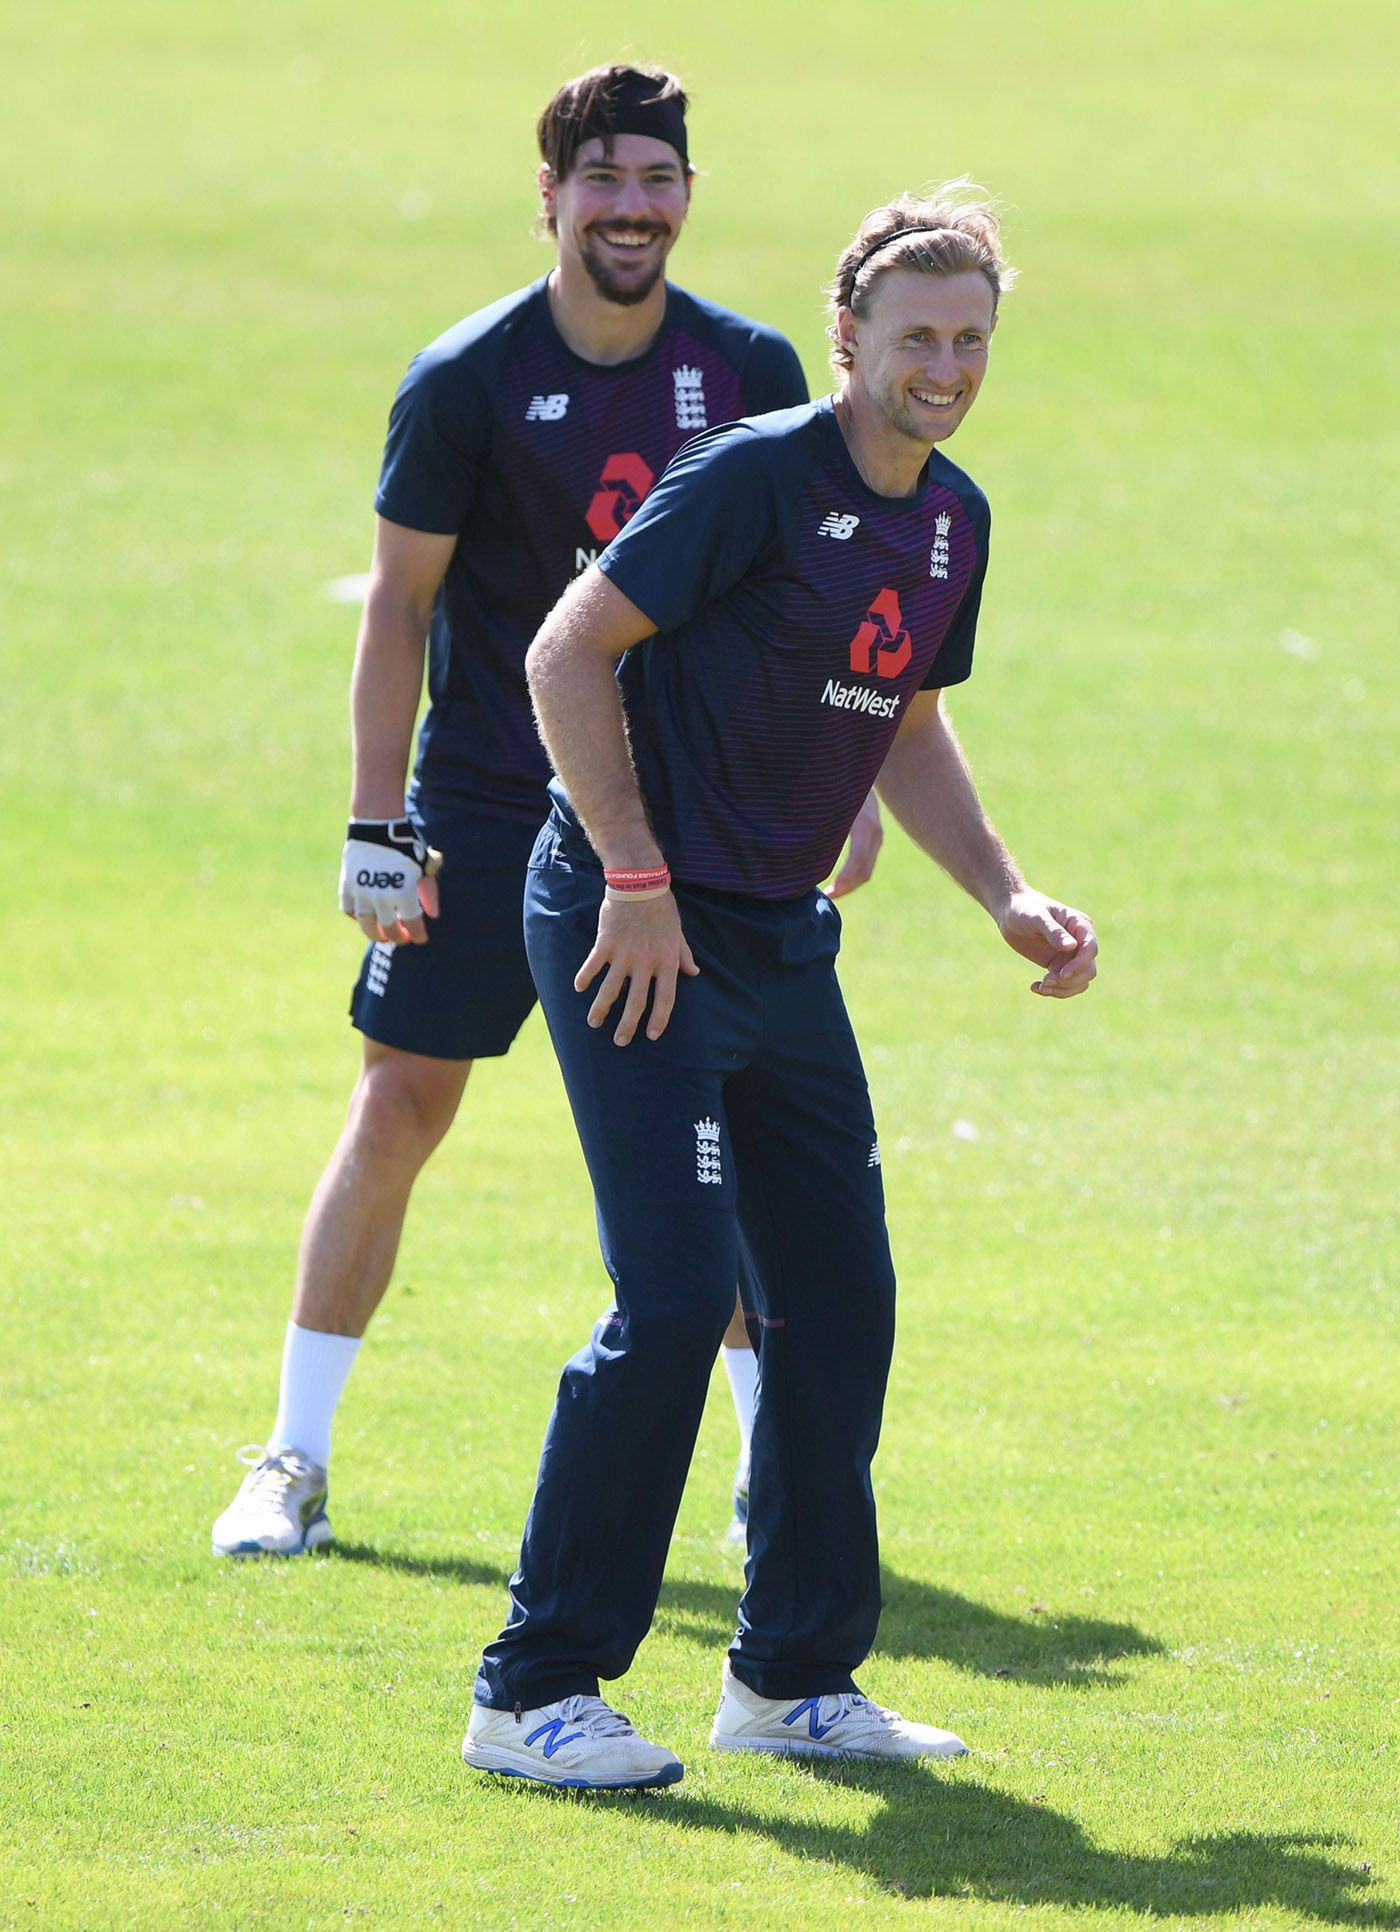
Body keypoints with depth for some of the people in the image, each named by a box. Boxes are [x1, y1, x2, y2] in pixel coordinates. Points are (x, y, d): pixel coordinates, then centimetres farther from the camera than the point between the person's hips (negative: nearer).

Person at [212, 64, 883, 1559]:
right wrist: (378, 830, -9)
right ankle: (293, 1463, 6)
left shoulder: (751, 371, -1)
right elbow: (399, 608, -5)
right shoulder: (466, 382, -9)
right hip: (486, 808, -2)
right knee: (400, 1103, -4)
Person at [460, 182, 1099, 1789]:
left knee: (839, 1296, 8)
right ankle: (534, 1691, -8)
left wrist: (1007, 895, 11)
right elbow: (566, 654, -16)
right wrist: (637, 885, -18)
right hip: (637, 925, -8)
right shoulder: (757, 476, -16)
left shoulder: (953, 521, 9)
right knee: (674, 1298, -15)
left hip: (779, 937, 8)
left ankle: (792, 1676, 22)